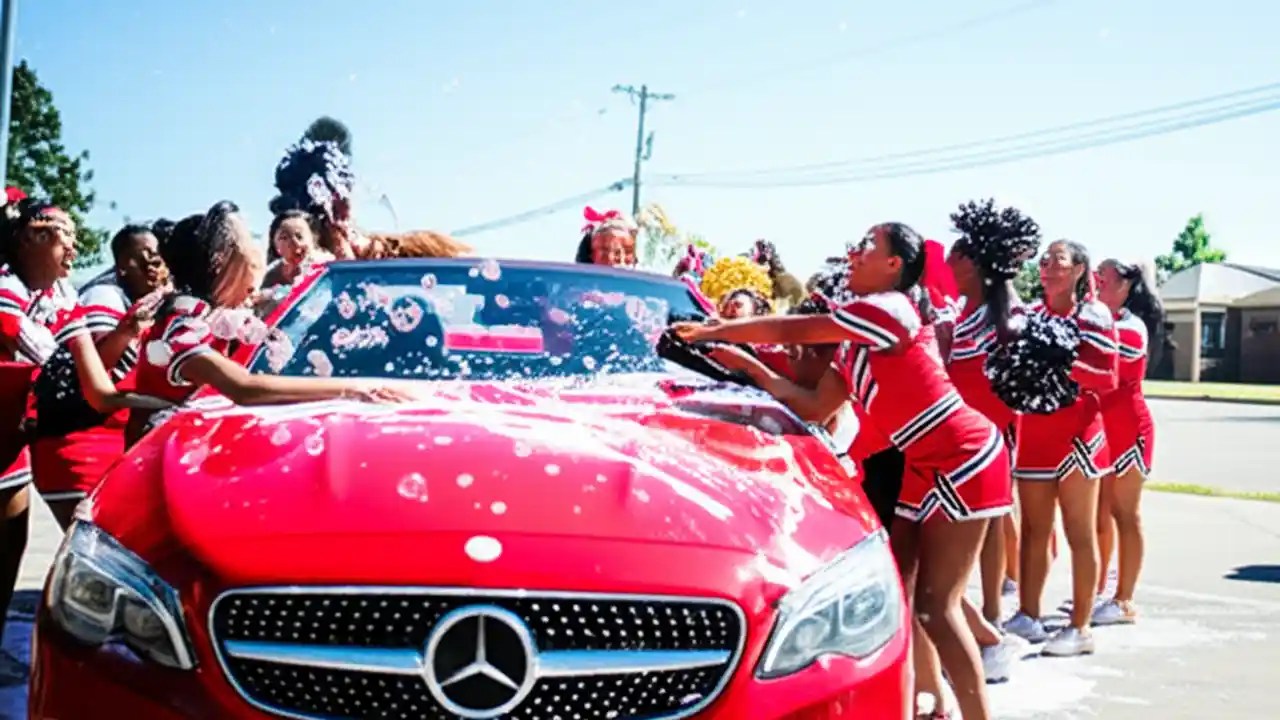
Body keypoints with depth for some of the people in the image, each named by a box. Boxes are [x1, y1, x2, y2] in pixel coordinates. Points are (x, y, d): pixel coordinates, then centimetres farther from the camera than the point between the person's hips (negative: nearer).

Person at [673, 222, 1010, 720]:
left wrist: (711, 331, -4)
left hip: (965, 460, -9)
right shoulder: (859, 339, 12)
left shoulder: (889, 309, -16)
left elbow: (789, 331, -13)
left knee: (935, 606, -9)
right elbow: (815, 408, 8)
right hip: (924, 466, 9)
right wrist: (750, 367, 3)